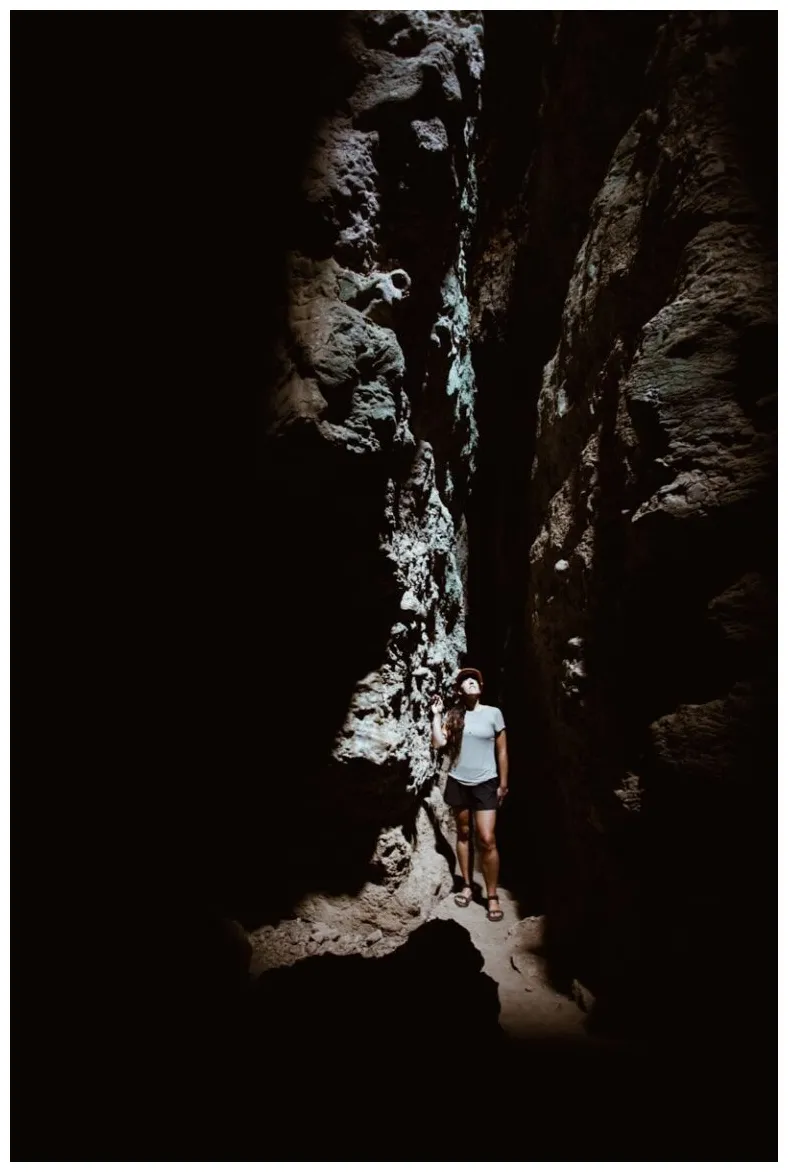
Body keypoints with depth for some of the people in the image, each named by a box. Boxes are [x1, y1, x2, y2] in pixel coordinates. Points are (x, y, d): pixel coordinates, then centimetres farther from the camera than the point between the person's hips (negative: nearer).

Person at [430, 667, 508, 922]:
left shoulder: (493, 713, -4)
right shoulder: (453, 715, 1)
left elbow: (502, 751, 1)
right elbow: (439, 742, -9)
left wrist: (503, 784, 1)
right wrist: (436, 714, -11)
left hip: (485, 784, -2)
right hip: (457, 783, 3)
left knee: (487, 839, -7)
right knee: (463, 834, 12)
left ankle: (493, 896, 5)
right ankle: (467, 886, 26)